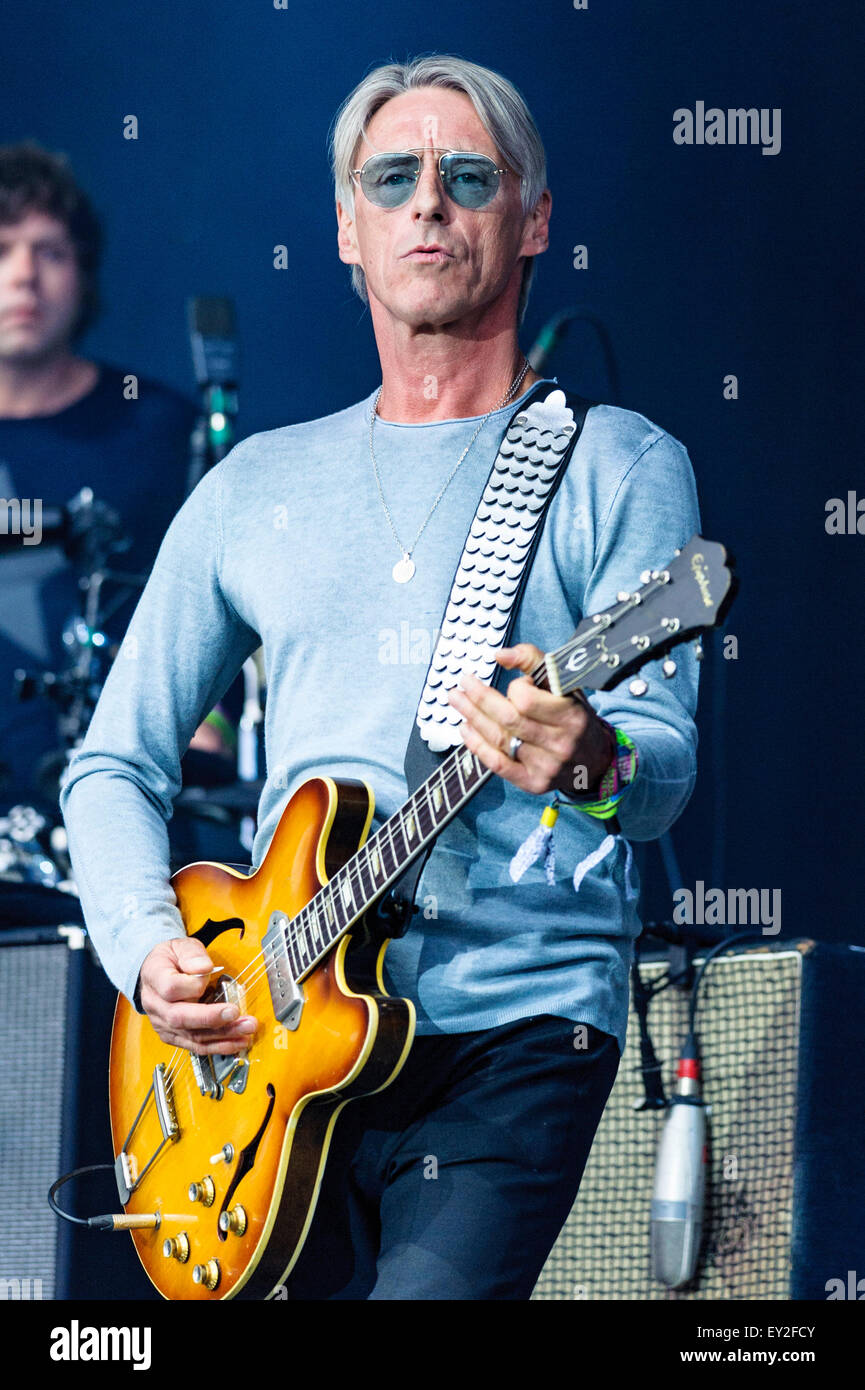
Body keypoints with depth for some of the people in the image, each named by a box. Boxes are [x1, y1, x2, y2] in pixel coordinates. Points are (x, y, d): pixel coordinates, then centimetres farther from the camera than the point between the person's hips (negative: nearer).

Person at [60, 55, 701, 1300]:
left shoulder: (617, 468, 3)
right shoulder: (255, 487, 16)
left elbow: (666, 770, -8)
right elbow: (116, 763, 19)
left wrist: (590, 758, -31)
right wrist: (146, 945, 1)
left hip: (514, 1039, -4)